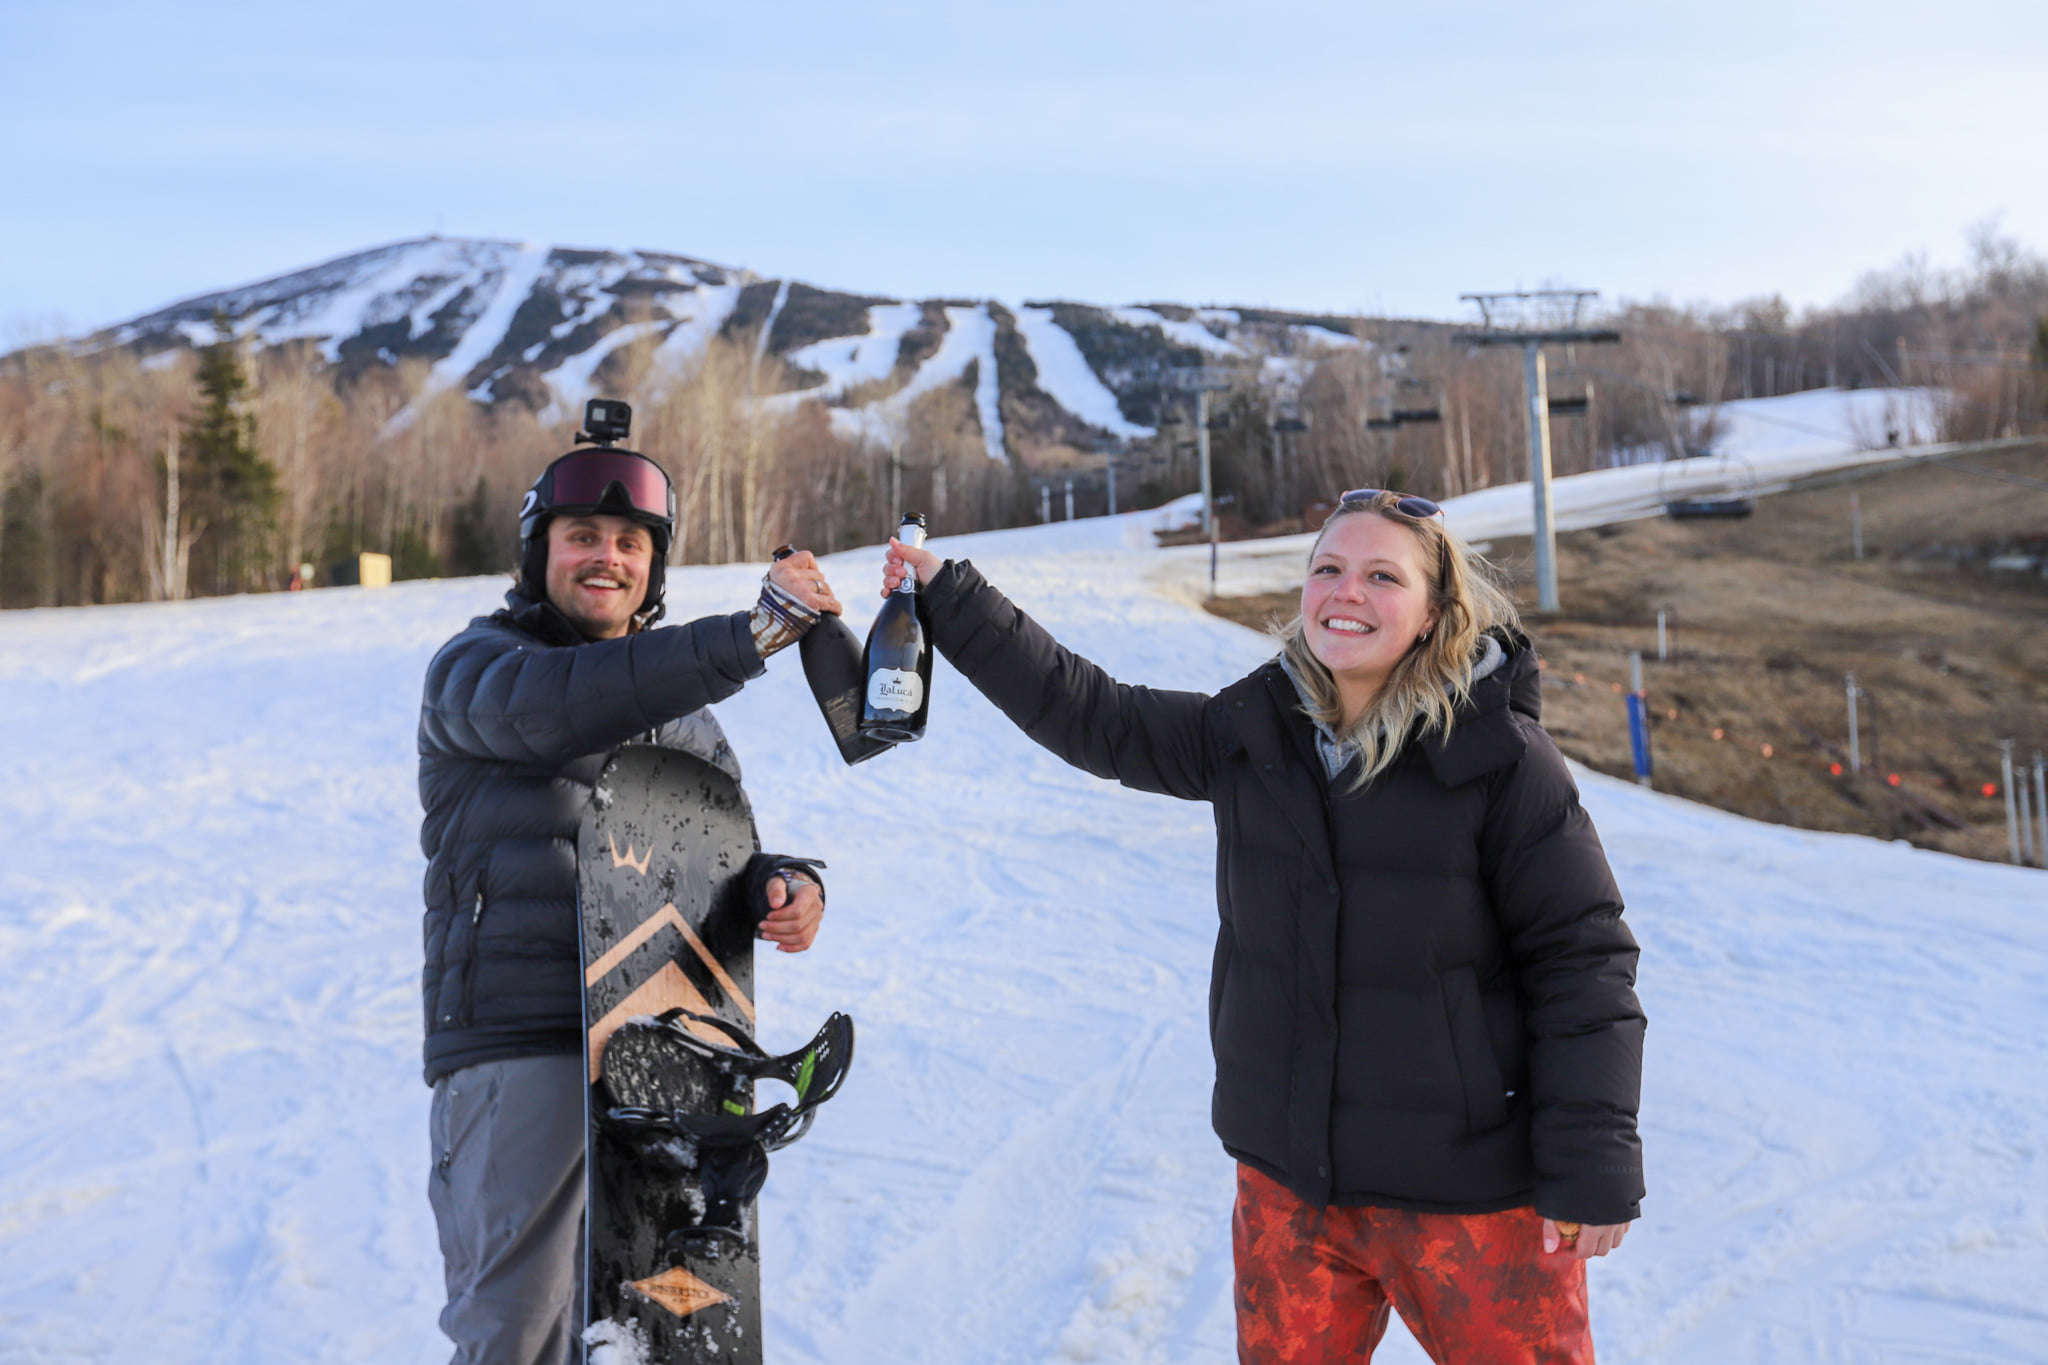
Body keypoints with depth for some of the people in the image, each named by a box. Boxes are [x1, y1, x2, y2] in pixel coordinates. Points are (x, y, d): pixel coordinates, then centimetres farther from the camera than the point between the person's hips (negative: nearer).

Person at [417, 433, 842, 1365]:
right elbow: (553, 707, -23)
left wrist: (783, 888, -6)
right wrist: (747, 635, -31)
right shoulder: (473, 667, 2)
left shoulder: (679, 703, 21)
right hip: (518, 1046, -5)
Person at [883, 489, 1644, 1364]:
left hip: (1468, 1188, -4)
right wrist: (948, 599, 4)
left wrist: (1591, 1170, -12)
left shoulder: (1499, 758, -15)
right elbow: (1085, 712, 5)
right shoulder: (1247, 733, -2)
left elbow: (1580, 960, -11)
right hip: (1286, 1177, 5)